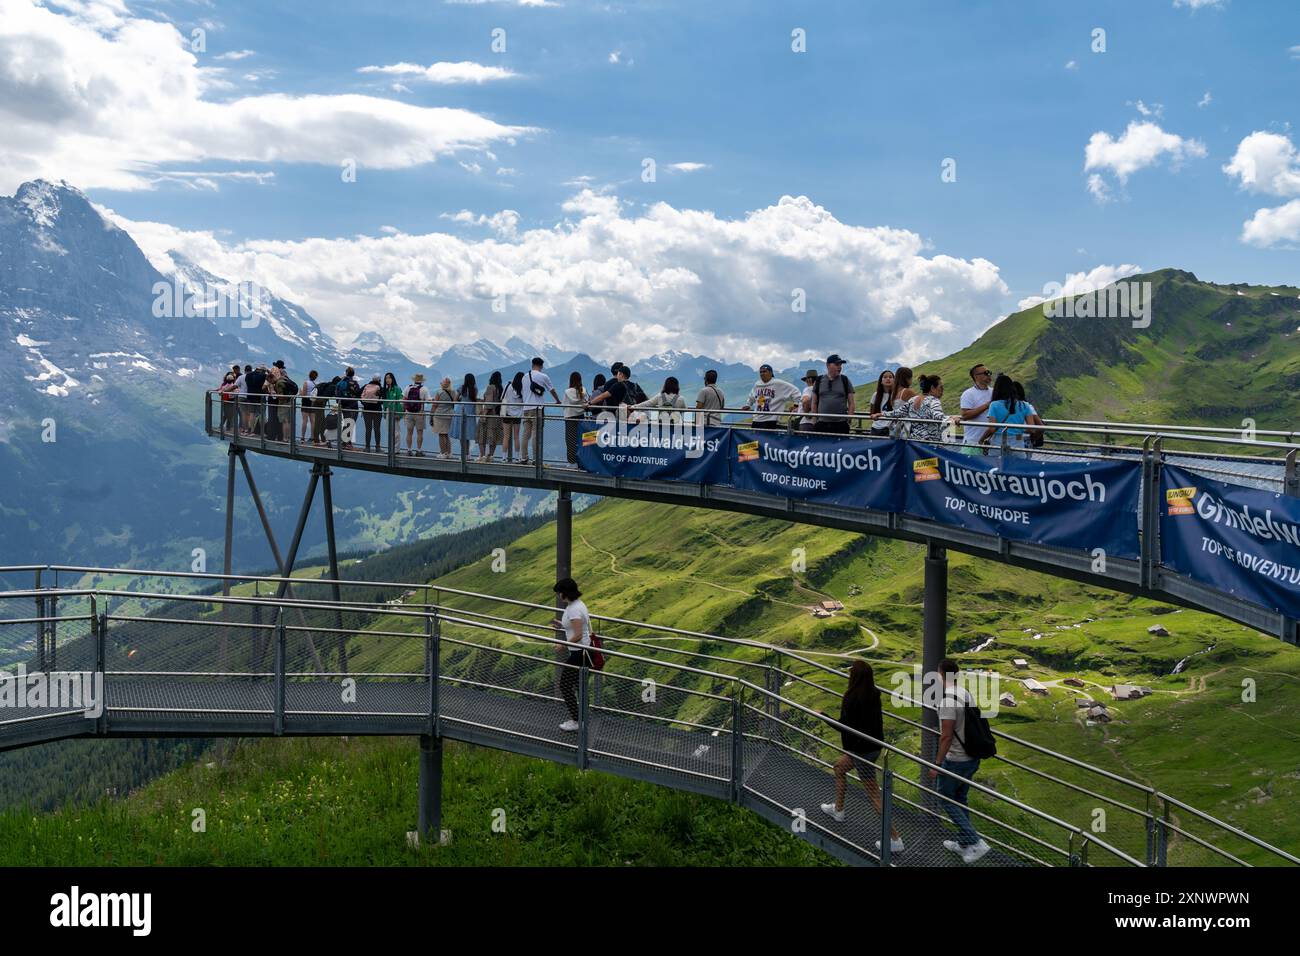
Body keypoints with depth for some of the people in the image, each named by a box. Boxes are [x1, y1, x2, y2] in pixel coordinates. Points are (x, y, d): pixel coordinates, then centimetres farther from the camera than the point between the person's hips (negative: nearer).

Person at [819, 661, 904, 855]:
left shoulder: (851, 698, -25)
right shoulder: (874, 694, -1)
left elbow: (844, 725, -19)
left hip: (862, 750, -9)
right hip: (875, 745, 9)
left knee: (874, 794, -2)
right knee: (839, 768, 30)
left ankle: (895, 840, 0)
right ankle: (838, 810, 46)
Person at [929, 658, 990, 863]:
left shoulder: (947, 701, -24)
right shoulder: (966, 694, 4)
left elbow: (946, 736, -24)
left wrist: (937, 764, -17)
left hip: (955, 760, -8)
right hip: (972, 757, 8)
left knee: (946, 798, 7)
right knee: (960, 798, 20)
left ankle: (975, 842, 1)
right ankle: (964, 844, 28)